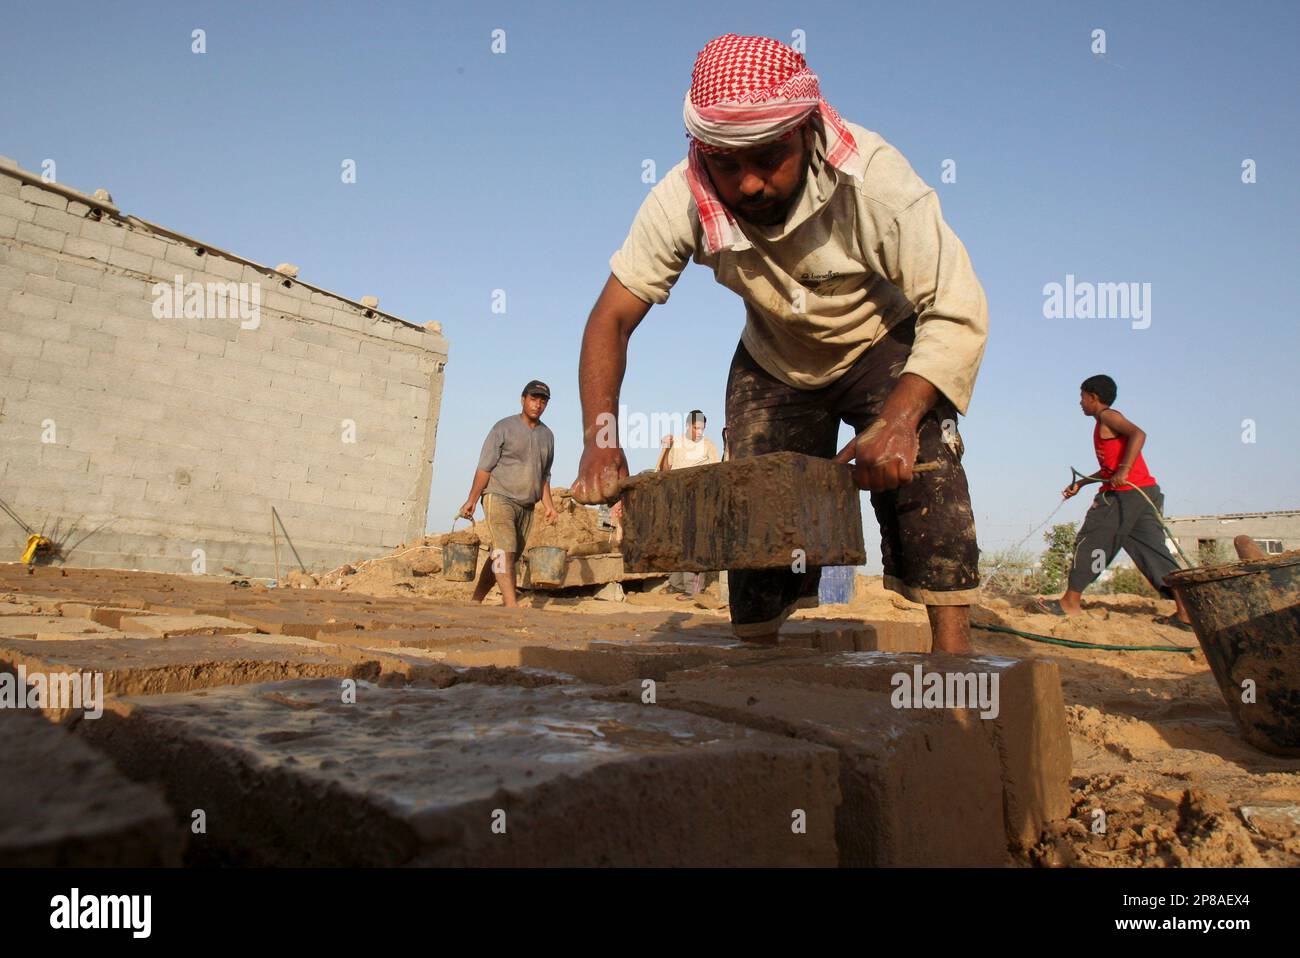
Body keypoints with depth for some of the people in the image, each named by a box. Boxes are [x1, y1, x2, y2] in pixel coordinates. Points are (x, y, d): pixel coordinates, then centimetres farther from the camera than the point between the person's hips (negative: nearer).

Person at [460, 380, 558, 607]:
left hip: (526, 506, 6)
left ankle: (476, 601, 18)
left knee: (498, 558, 7)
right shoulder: (504, 427, -2)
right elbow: (485, 467, -5)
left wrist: (548, 504, 10)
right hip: (499, 498, -6)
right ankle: (512, 606, -26)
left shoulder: (547, 435, 15)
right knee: (504, 552, -18)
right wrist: (472, 500, -9)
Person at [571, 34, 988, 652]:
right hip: (775, 363, 3)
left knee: (922, 463, -28)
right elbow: (612, 318, -22)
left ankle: (953, 652, -18)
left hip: (879, 345, -2)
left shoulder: (872, 177, -33)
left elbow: (957, 311, -34)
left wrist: (899, 417, -50)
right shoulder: (683, 200, -26)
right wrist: (600, 443, -36)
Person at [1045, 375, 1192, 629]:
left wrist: (1122, 472, -29)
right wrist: (1081, 483, 31)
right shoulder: (1106, 423, 25)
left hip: (1125, 493, -9)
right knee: (1152, 551, 6)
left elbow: (1138, 434, -22)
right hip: (1146, 493, 9)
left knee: (1089, 541, -1)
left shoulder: (1107, 416, -2)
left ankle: (1071, 602, 4)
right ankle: (1186, 613, 0)